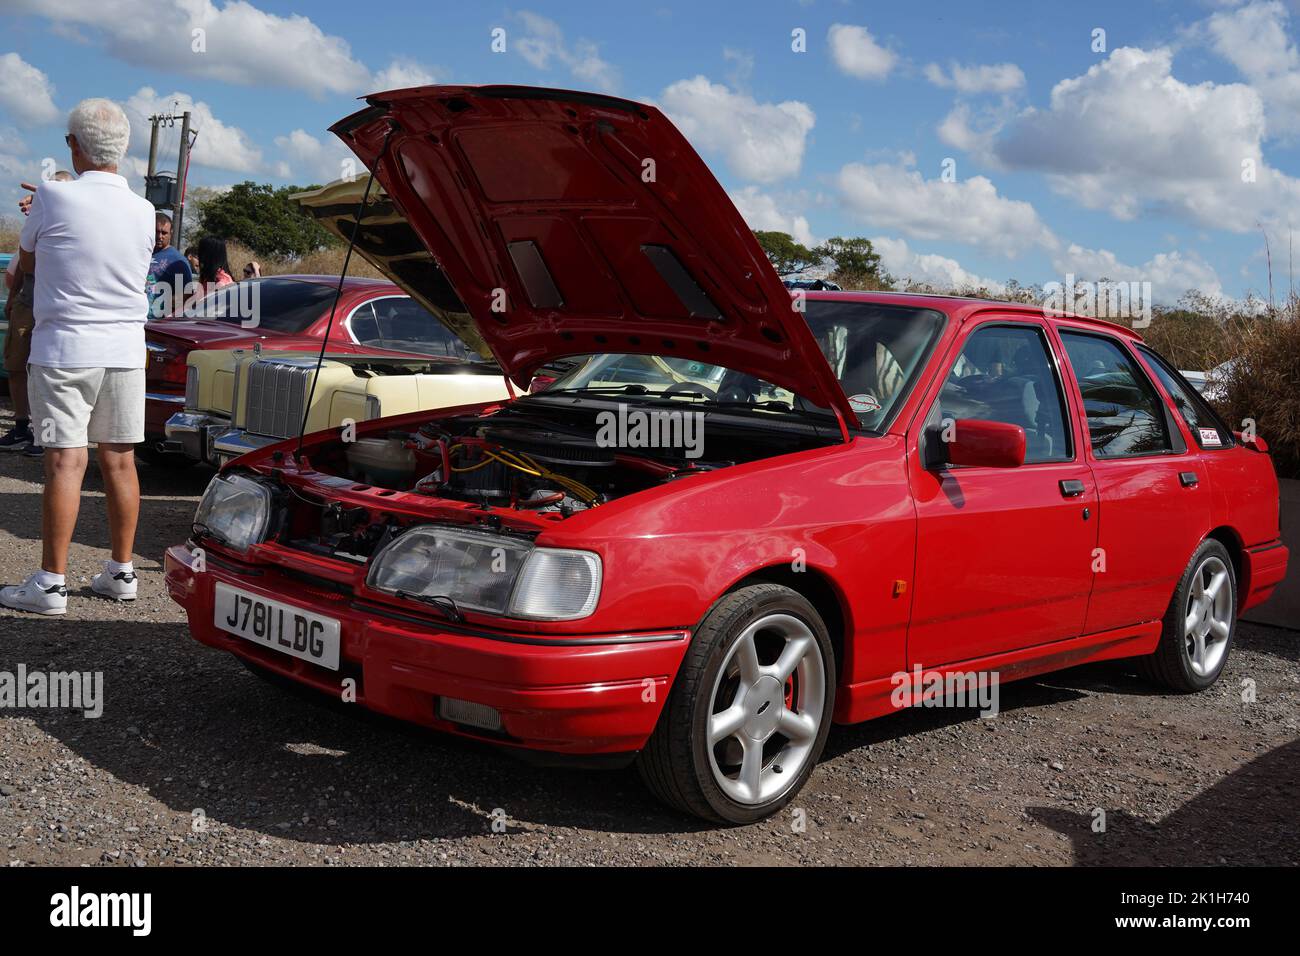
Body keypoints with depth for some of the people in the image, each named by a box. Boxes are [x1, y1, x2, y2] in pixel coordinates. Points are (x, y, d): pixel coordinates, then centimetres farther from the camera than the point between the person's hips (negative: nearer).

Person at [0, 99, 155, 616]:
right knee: (119, 461, 9)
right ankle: (121, 572, 17)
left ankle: (50, 583, -1)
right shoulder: (143, 211, 3)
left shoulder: (53, 197, -10)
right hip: (125, 351, 4)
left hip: (64, 349, -4)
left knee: (65, 462, -4)